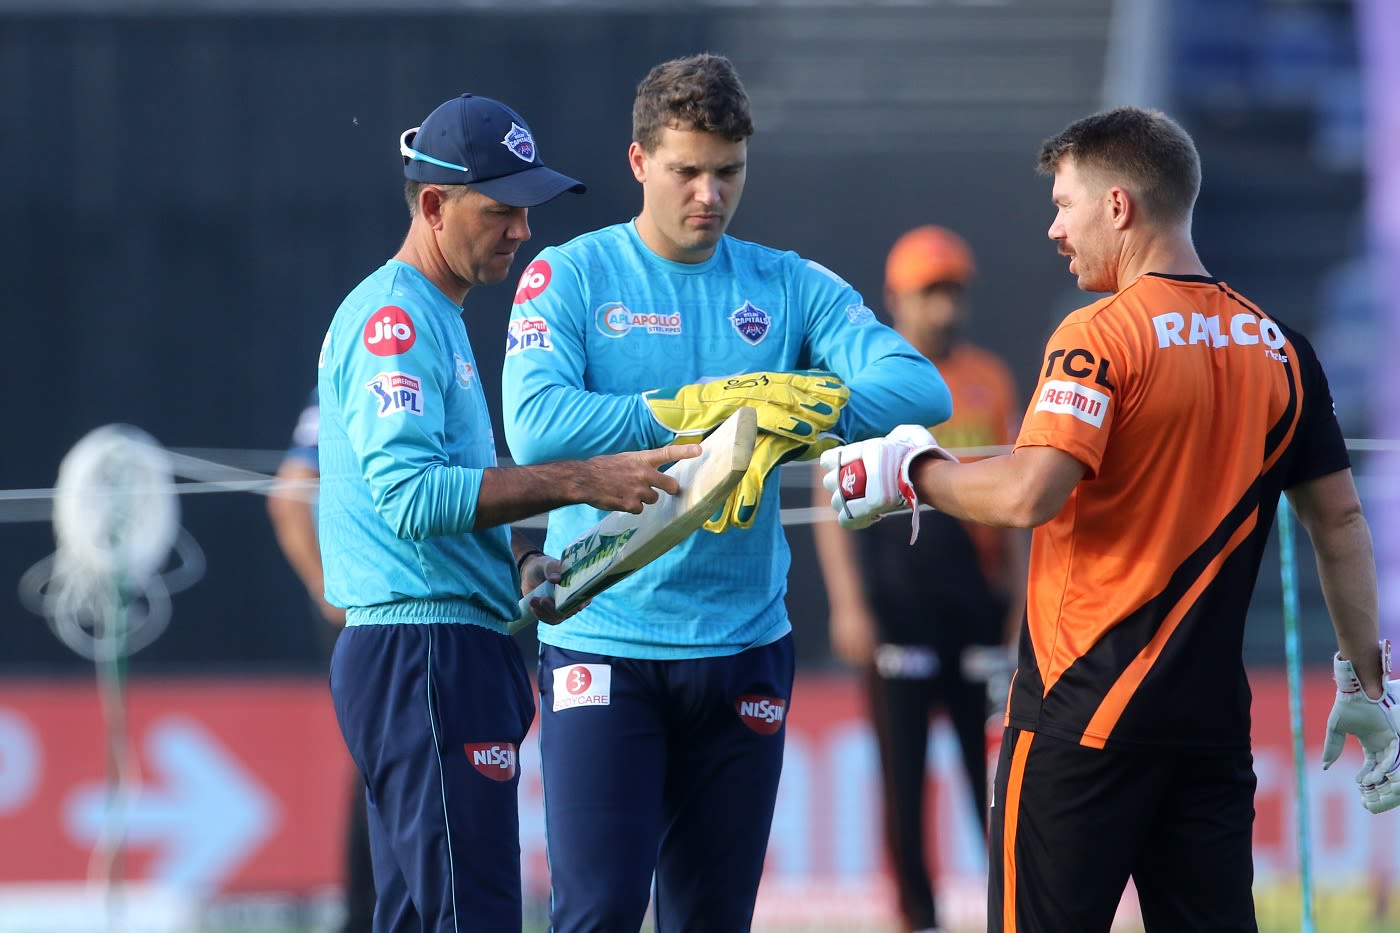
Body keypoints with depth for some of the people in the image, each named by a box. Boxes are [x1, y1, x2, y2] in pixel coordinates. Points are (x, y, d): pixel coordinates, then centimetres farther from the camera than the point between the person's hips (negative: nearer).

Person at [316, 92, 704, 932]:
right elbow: (412, 496, -24)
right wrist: (581, 483, -26)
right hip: (422, 653, -11)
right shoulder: (394, 319, -11)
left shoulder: (438, 318, 21)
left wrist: (521, 564, 9)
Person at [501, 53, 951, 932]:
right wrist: (700, 409, -23)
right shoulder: (571, 276, 0)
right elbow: (536, 426, -16)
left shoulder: (790, 288, 7)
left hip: (744, 648, 3)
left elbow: (920, 387, -8)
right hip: (604, 646, -3)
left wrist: (793, 419, -25)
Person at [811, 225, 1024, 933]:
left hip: (978, 597, 4)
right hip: (896, 600, -4)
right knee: (903, 766, -2)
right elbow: (831, 501, -2)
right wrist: (848, 605, -10)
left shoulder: (990, 382, 12)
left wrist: (1019, 598, 11)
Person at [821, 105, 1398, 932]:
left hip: (1085, 712, -6)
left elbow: (1027, 495, -23)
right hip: (1214, 721, 6)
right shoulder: (1278, 348, 9)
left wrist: (912, 470, -6)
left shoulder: (1100, 336, -12)